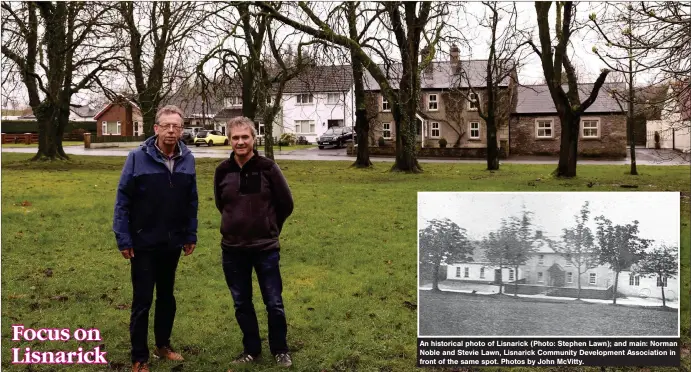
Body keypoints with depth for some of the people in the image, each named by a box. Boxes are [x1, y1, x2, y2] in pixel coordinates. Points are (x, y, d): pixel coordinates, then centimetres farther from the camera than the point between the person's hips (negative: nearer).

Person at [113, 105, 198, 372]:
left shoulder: (187, 159, -1)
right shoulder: (138, 158, -12)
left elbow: (191, 201, 5)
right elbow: (123, 200, -10)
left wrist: (191, 235, 6)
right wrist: (123, 238, -11)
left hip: (173, 243, 4)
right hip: (143, 243, -4)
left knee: (167, 297, 17)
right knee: (142, 301, 4)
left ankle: (163, 345, 33)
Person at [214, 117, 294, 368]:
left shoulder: (267, 168, -10)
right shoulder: (223, 171, -2)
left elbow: (286, 204, -1)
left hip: (266, 248, -3)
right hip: (232, 249, 3)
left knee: (274, 303, 5)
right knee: (242, 304, 13)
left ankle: (280, 351, 24)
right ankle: (251, 350, 30)